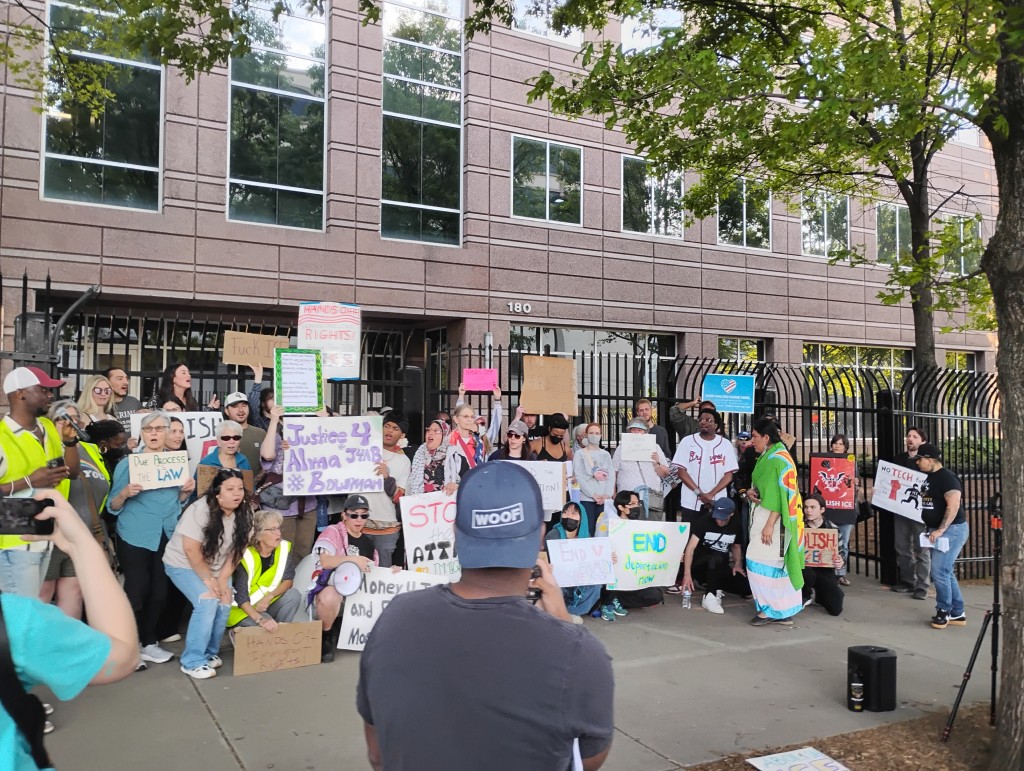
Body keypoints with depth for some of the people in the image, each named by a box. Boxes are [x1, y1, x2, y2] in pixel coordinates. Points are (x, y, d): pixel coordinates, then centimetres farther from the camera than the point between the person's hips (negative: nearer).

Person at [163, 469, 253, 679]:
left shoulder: (244, 514, -12)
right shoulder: (200, 510, -29)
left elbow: (238, 550, -7)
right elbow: (191, 550, -27)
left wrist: (222, 578, -14)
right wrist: (208, 579, -22)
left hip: (216, 566, 5)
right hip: (183, 564, -5)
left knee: (224, 603, -10)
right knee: (208, 602, -22)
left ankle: (210, 652, 12)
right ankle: (192, 661, -11)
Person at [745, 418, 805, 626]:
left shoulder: (777, 459, -15)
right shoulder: (768, 457, 15)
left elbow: (780, 494, -19)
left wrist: (769, 524, -22)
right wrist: (751, 493, 2)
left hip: (773, 519, -10)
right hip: (763, 516, 10)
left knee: (761, 562, -8)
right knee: (777, 564, 9)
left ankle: (770, 609, -1)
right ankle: (784, 611, 12)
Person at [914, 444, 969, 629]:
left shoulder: (946, 478, -16)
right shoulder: (928, 477, 11)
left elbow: (953, 506, -26)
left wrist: (940, 530, -28)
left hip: (951, 530, -10)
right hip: (938, 530, 10)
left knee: (939, 571, -9)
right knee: (946, 572, 12)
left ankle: (943, 611, 5)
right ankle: (957, 614, 20)